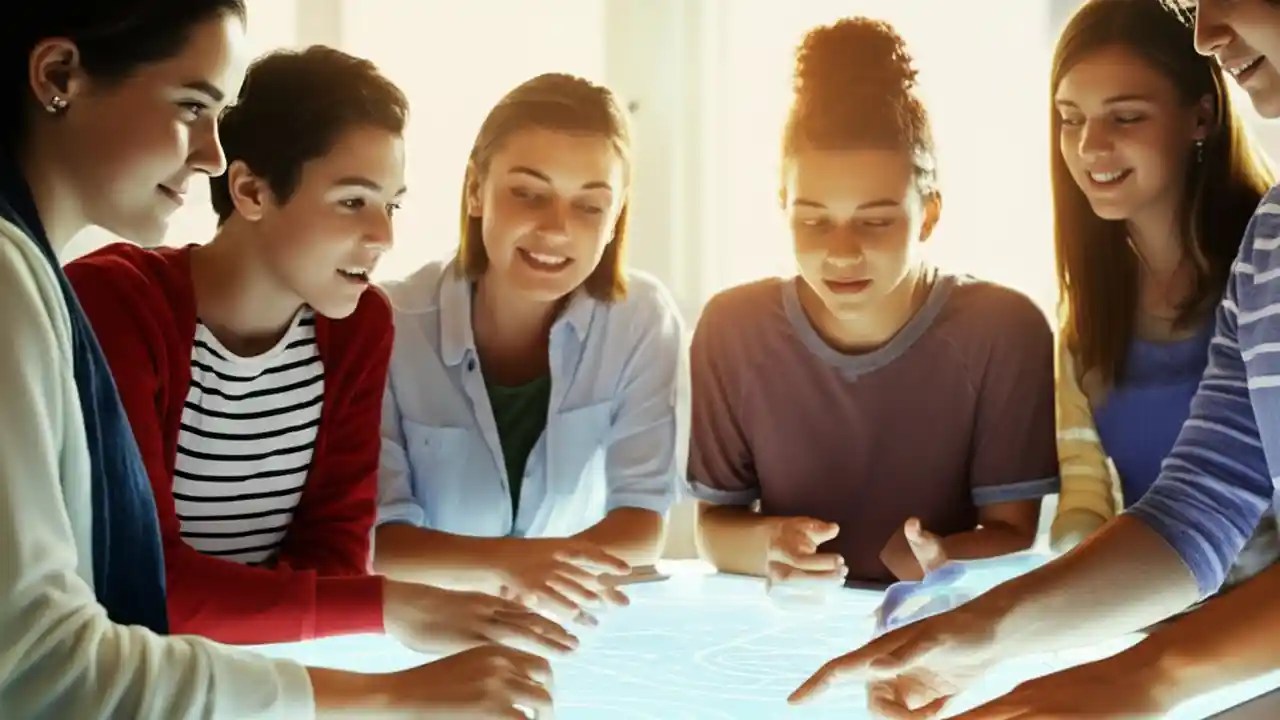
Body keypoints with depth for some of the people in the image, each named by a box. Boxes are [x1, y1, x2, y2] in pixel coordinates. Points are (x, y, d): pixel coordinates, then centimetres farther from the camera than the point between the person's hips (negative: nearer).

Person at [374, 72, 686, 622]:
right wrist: (505, 561, -31)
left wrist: (554, 566, -28)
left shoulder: (644, 321, -7)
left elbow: (641, 519, -7)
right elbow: (372, 537, -13)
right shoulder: (389, 324, -13)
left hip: (569, 624, 2)